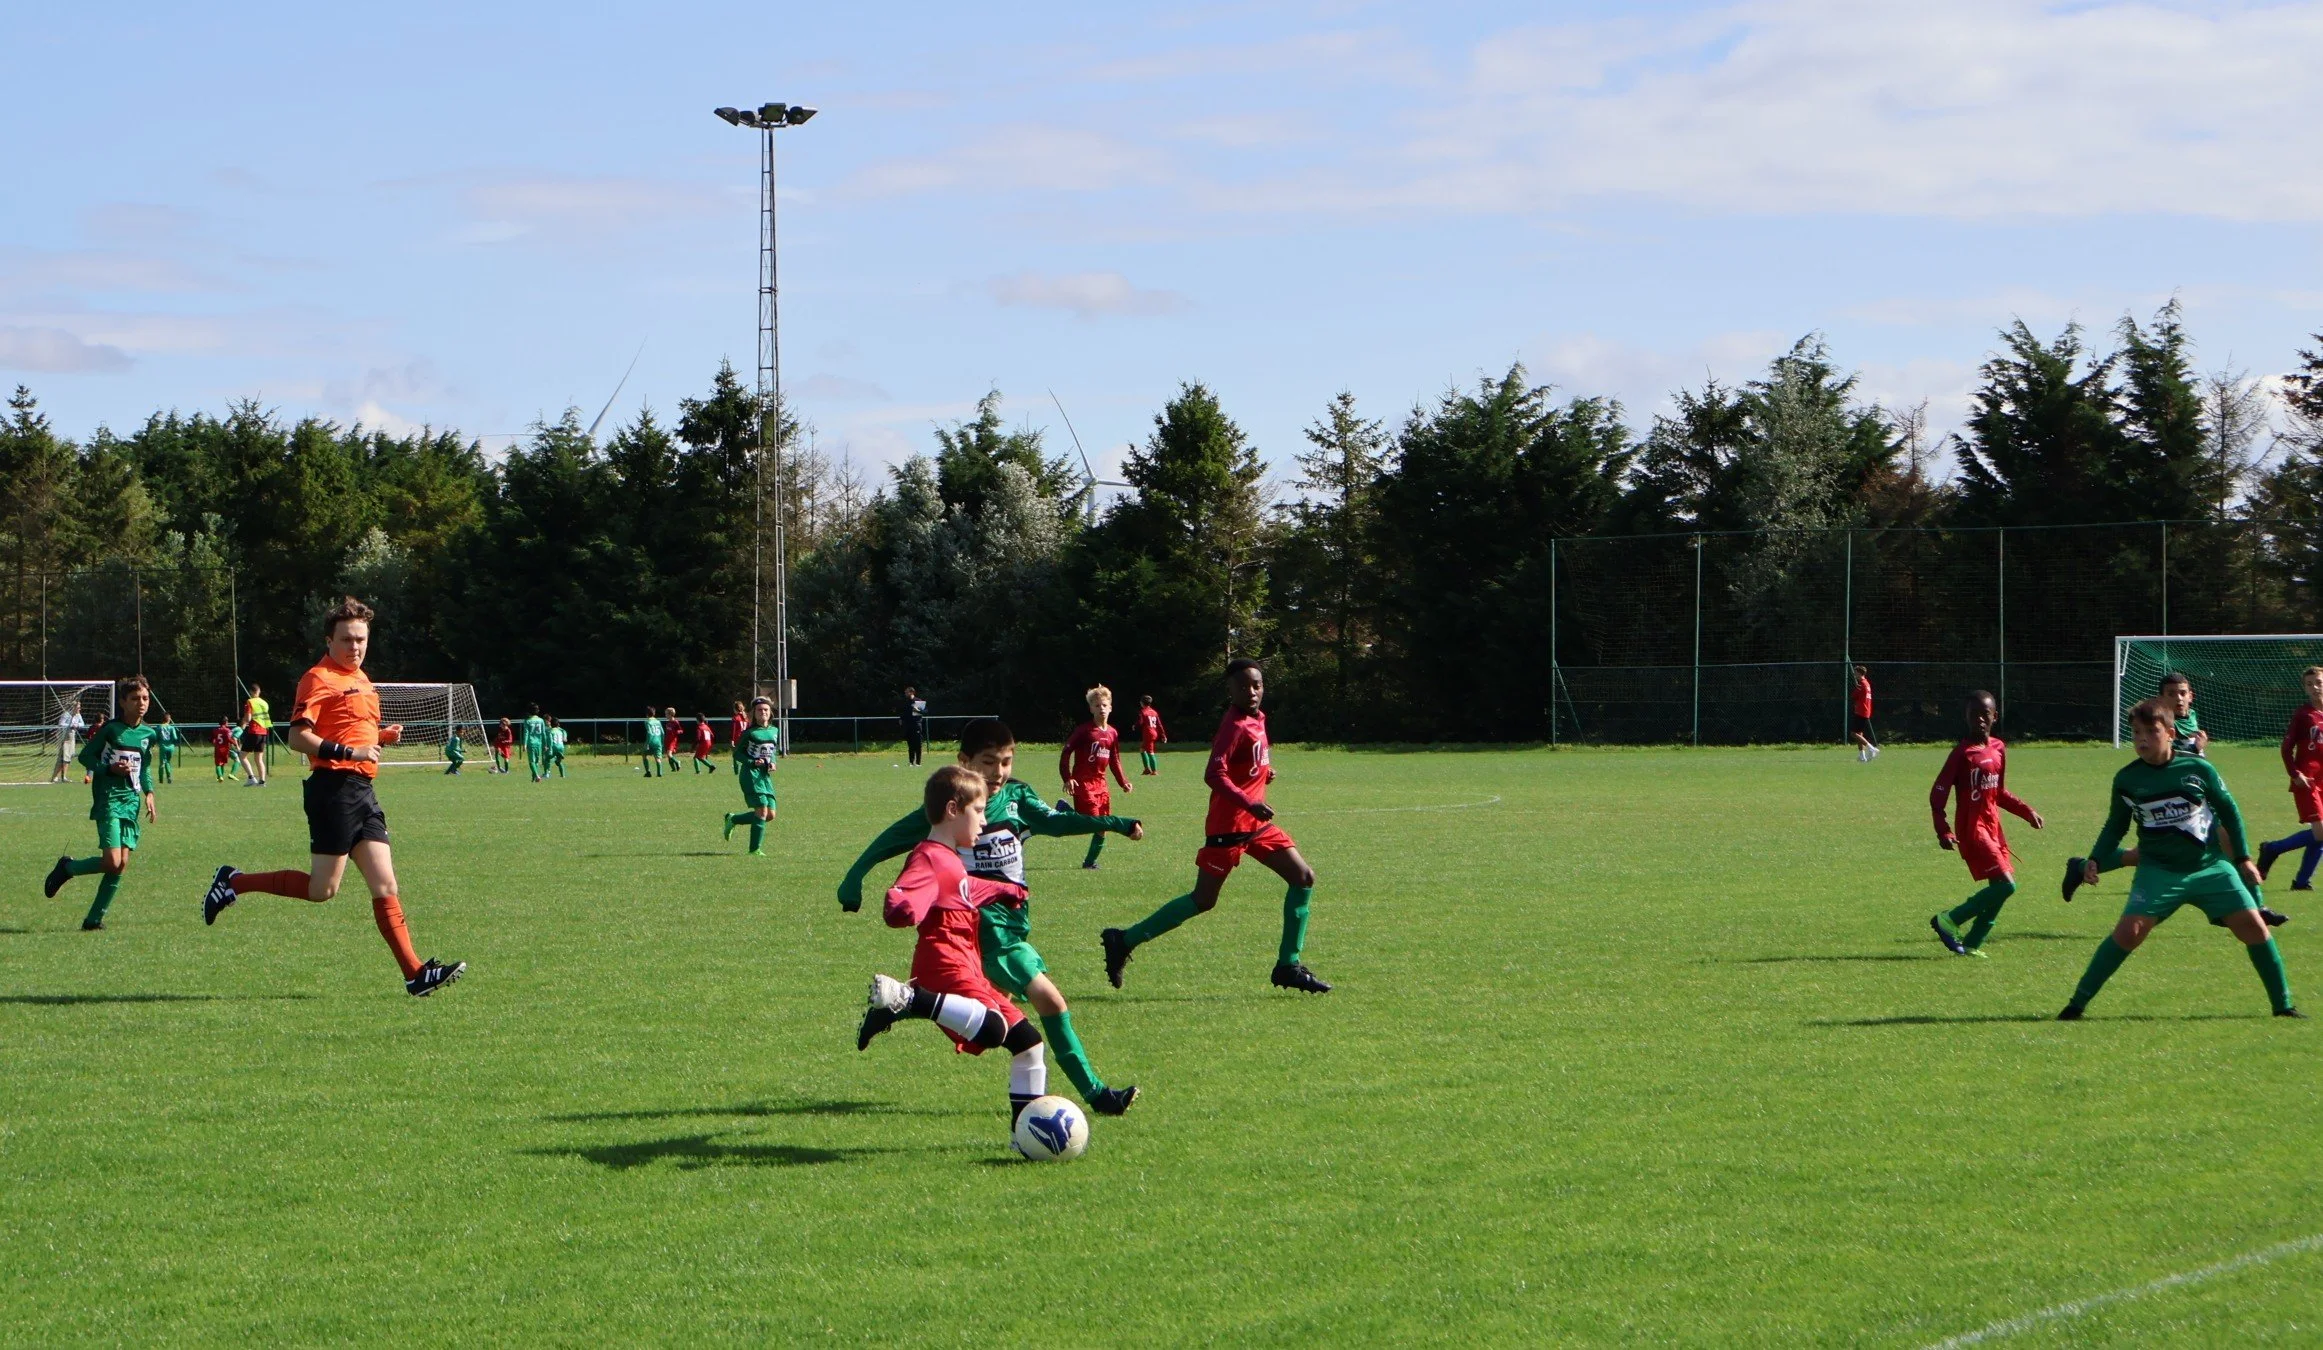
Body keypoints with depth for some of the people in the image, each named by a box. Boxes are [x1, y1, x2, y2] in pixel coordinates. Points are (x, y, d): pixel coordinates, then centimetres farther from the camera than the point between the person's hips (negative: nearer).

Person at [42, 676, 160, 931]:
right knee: (112, 862, -17)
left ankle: (94, 919, 8)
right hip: (108, 799, -6)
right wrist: (110, 768, -15)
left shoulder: (149, 734, 9)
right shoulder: (110, 729, -7)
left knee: (122, 864, -2)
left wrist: (148, 794, 9)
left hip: (131, 801, 6)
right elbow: (85, 756, -1)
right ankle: (67, 868, 10)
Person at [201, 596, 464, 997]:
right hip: (334, 787, -8)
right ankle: (234, 882, 9)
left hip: (362, 790, 8)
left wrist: (382, 736, 15)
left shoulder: (362, 681, 21)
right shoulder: (319, 679, -8)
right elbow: (298, 738, -16)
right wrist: (347, 751, -24)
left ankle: (415, 974, -4)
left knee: (385, 885, 1)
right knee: (322, 889, -6)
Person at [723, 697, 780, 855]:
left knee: (770, 815, 4)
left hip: (765, 775, 7)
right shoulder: (750, 733, -6)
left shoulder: (774, 732, 10)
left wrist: (772, 763, 1)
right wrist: (752, 762, -17)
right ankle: (755, 849, -6)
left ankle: (733, 819, 24)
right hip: (751, 774, -7)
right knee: (762, 810, -15)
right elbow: (737, 753, -2)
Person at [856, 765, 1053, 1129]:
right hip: (944, 965, -10)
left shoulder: (951, 862, 23)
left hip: (967, 970, 10)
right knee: (994, 1027, -36)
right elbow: (896, 908, -27)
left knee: (1029, 1043, 12)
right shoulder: (929, 857, -10)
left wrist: (1004, 890, 60)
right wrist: (907, 909, -49)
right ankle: (903, 999, -32)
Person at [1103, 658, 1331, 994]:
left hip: (1256, 822, 9)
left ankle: (1288, 966, 9)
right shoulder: (1234, 726, -17)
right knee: (1203, 900, -6)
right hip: (1229, 824, -9)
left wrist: (1265, 769, 10)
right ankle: (1125, 941, 4)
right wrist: (1248, 804, -38)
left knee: (1303, 878, 4)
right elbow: (1214, 774, -29)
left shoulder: (1257, 720, 10)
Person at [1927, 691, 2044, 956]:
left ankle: (1971, 944, 13)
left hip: (1993, 826, 8)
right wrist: (1943, 832, -20)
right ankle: (1949, 920, -4)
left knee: (2001, 887, 6)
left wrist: (2026, 811, 12)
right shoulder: (1963, 752, -12)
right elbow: (1938, 793, -12)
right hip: (1972, 828, -8)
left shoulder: (1998, 749, 9)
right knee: (2005, 884, -15)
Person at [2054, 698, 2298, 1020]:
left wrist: (2243, 857, 9)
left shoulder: (2198, 769, -5)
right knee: (2129, 930, -17)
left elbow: (2229, 811, 8)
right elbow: (2116, 824, 12)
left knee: (2253, 926, -5)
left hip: (2211, 867, 1)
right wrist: (2095, 859, 0)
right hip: (2159, 871, -1)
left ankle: (2283, 1005, 10)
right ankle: (2077, 1004, -7)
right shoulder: (2126, 779, -3)